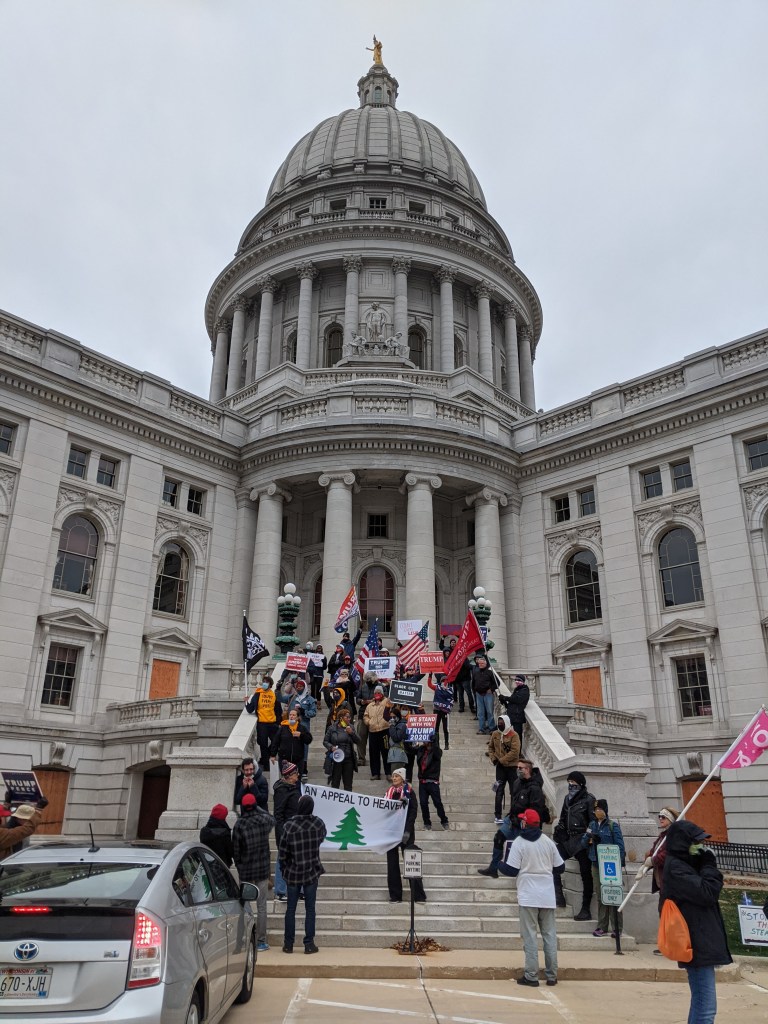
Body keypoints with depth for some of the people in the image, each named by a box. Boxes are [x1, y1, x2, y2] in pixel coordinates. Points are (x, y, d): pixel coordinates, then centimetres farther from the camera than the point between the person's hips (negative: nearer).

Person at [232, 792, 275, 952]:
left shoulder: (239, 825, -13)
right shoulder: (265, 821, -9)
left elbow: (235, 850, -6)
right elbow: (272, 820, 17)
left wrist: (239, 866, 10)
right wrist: (259, 809, 20)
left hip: (245, 871, -1)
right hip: (262, 870, 1)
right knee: (261, 906, 7)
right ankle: (261, 942, 11)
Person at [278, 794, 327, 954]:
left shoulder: (289, 826, -16)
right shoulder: (318, 823, -11)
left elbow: (282, 852, -10)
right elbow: (322, 838, 10)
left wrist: (285, 868, 6)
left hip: (293, 873, -1)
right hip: (312, 872, 1)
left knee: (290, 908, 12)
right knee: (310, 909, 10)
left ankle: (288, 944, 18)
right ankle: (309, 944, 12)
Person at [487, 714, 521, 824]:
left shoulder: (514, 735, -14)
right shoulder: (495, 734, 0)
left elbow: (515, 751, -21)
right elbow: (491, 747, 13)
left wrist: (502, 760, -20)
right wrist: (493, 758, -4)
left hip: (511, 766, -3)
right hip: (500, 767, 3)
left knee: (514, 791, 7)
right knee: (499, 791, 4)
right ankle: (498, 816, 9)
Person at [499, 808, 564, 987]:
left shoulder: (519, 843, -8)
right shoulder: (548, 841, 4)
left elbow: (511, 870, -10)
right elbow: (560, 867, 8)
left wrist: (500, 865, 10)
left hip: (528, 896, -4)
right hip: (547, 895, 4)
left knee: (529, 935, 1)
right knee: (549, 934, 12)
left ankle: (531, 976, 1)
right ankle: (552, 975, 16)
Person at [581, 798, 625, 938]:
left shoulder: (613, 826, -4)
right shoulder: (592, 825, 10)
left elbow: (620, 845, -6)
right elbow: (583, 843, 12)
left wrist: (619, 864, -12)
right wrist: (588, 838, -10)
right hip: (596, 865, 5)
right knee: (600, 896, 9)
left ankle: (617, 928, 5)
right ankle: (602, 927, 17)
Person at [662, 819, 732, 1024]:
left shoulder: (685, 864, 14)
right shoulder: (675, 868, -16)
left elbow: (708, 892, 17)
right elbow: (707, 892, -20)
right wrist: (709, 865, -10)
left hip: (701, 943, 10)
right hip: (699, 945, -10)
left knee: (700, 1003, 16)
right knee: (706, 1007, -11)